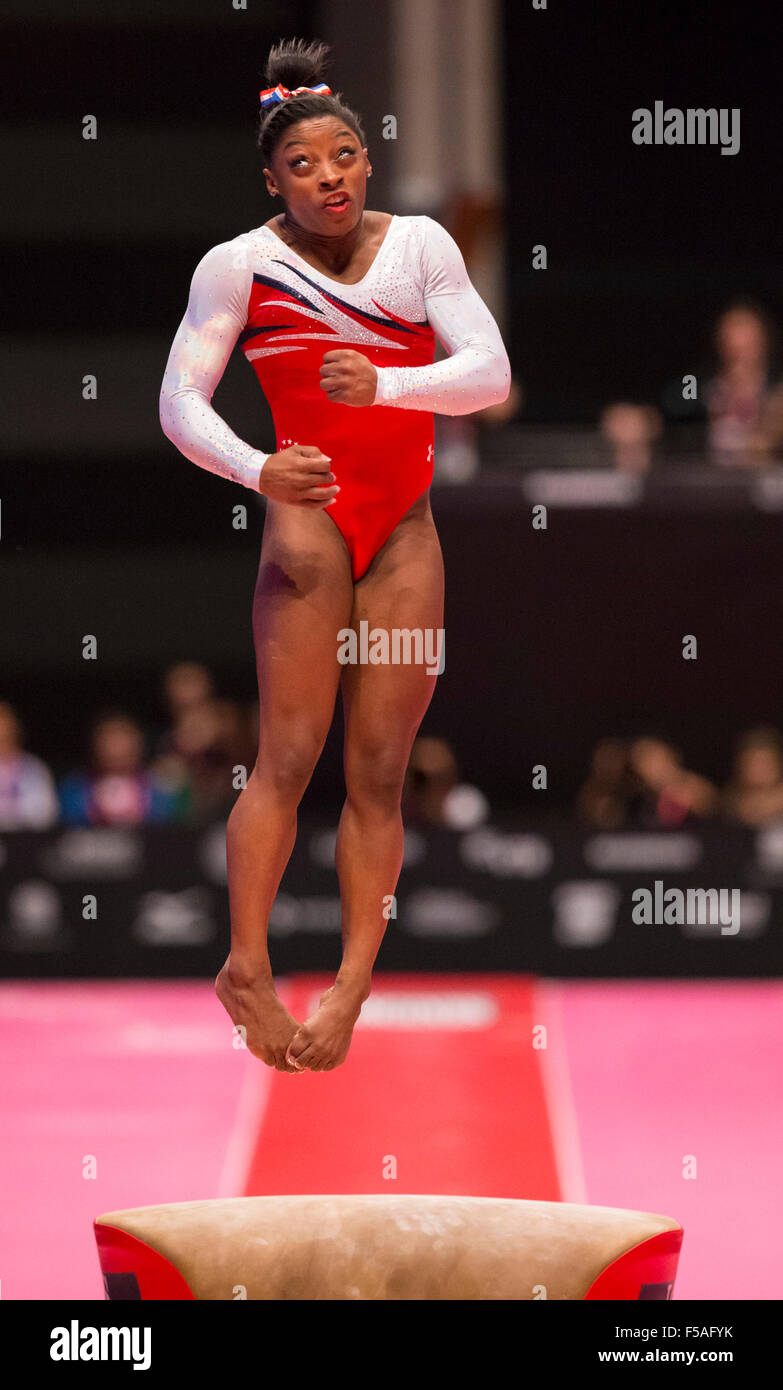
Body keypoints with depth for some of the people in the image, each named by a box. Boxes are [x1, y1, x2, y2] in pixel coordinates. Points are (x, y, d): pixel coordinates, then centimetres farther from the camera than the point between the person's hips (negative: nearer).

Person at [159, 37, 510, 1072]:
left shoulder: (420, 245, 3)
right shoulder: (241, 264, -3)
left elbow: (490, 372, -5)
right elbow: (180, 401, -8)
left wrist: (384, 384, -22)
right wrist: (258, 472, -25)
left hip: (408, 532, 3)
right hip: (310, 520, -3)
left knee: (380, 769, 0)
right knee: (289, 758, -10)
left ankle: (352, 988, 0)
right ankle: (248, 968, -5)